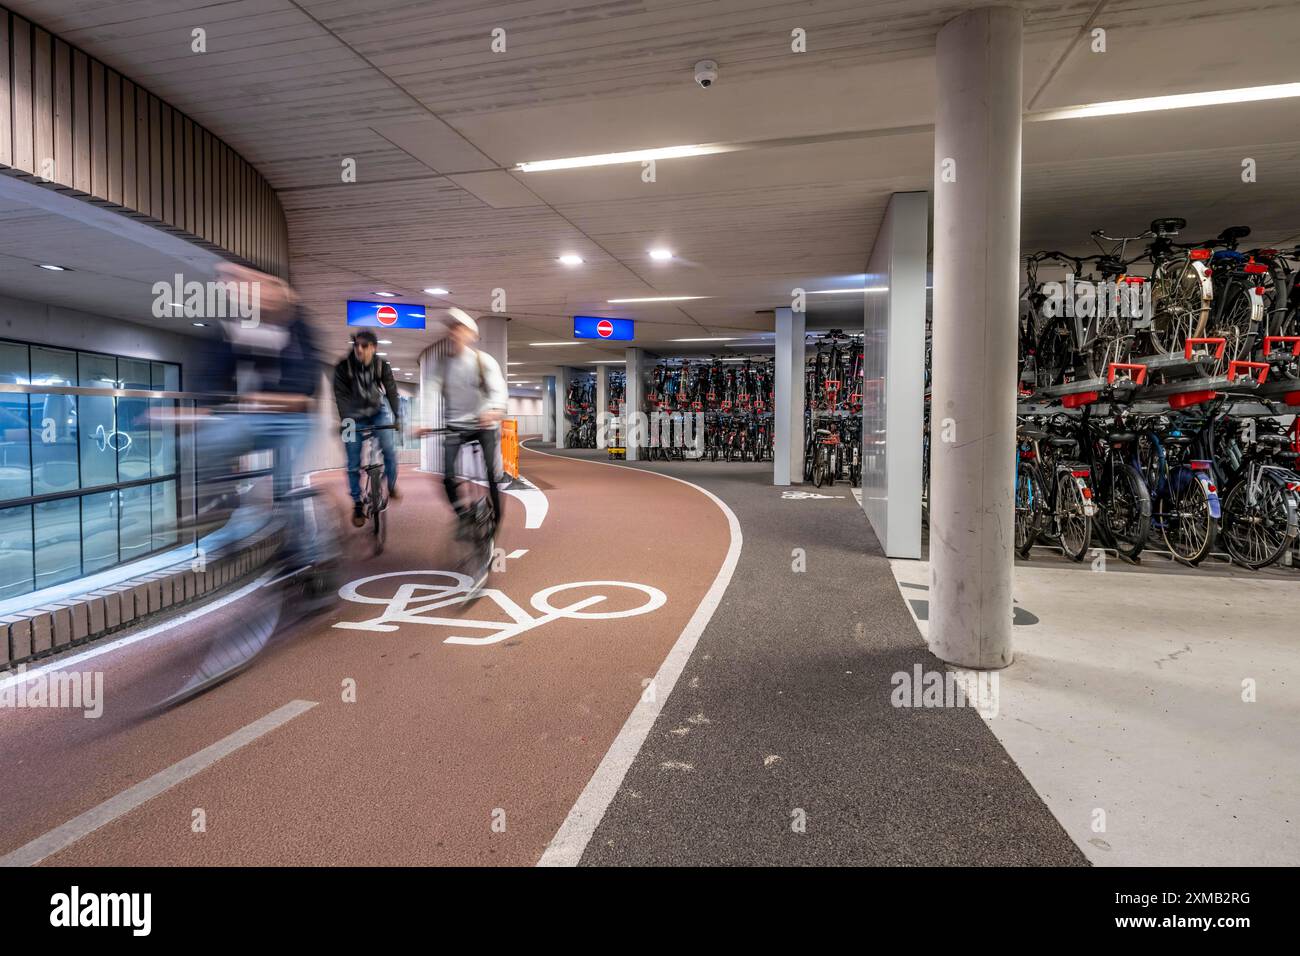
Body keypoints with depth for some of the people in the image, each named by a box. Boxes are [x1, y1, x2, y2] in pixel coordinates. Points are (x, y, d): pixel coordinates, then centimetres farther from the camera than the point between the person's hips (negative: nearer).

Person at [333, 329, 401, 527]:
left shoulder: (382, 365, -15)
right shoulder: (343, 367, -20)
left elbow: (391, 391, -16)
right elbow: (341, 395, -21)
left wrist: (397, 416, -24)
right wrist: (344, 420, -31)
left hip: (377, 413, 1)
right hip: (354, 417, -1)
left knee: (390, 450, -14)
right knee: (353, 464, 0)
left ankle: (392, 487, 12)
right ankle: (357, 505, 14)